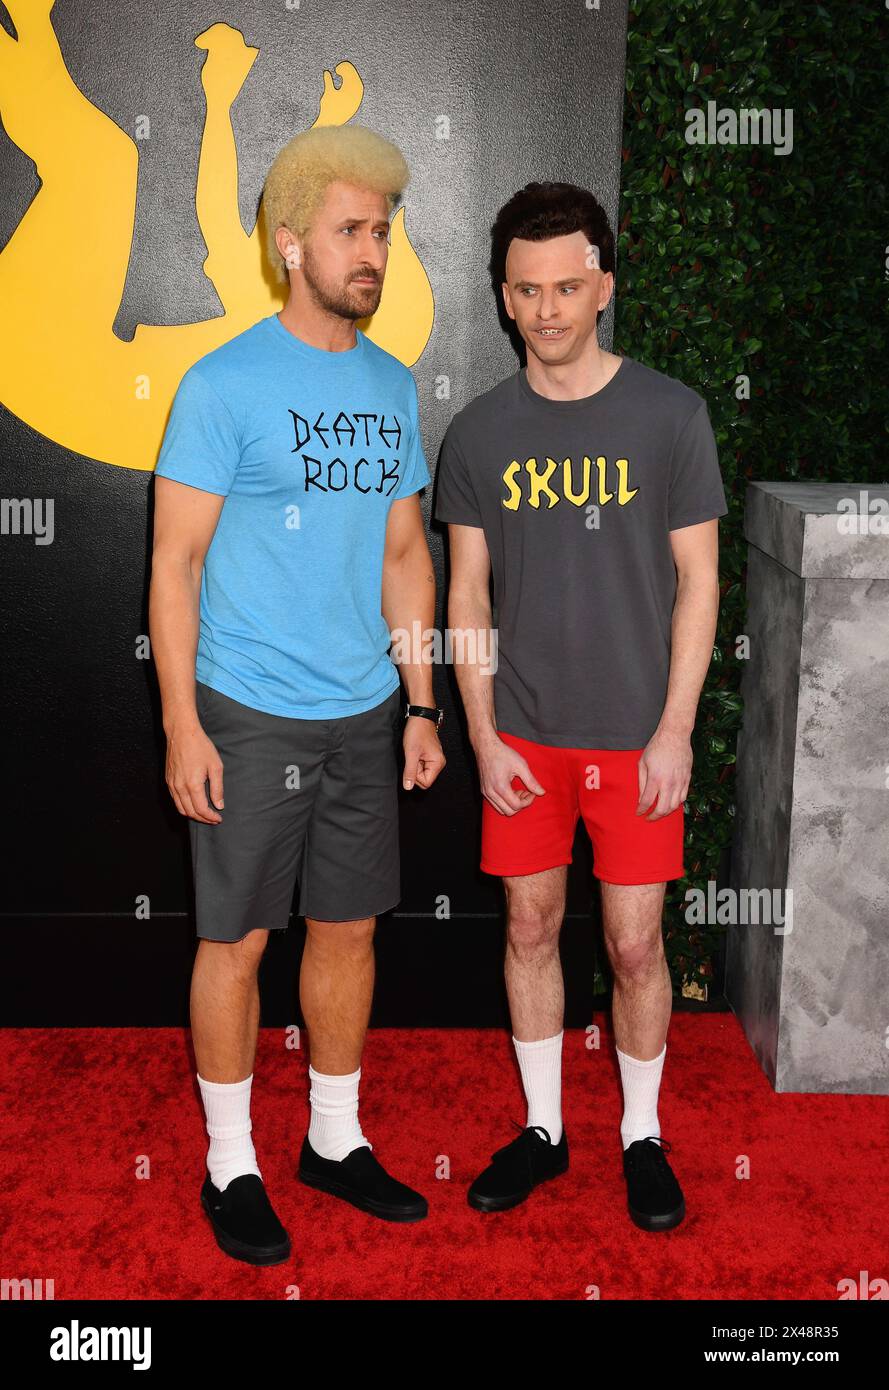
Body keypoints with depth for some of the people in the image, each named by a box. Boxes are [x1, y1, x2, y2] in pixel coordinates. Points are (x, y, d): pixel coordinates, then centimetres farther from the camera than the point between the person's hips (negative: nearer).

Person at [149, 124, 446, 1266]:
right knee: (236, 939, 5)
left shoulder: (393, 387, 9)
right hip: (250, 714, -5)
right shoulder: (225, 384, -8)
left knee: (348, 927, 14)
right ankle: (230, 1165, 23)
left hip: (364, 712, 6)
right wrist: (182, 729, -13)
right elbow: (175, 562, -9)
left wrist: (420, 704, 11)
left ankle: (336, 1140, 32)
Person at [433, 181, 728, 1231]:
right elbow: (467, 592, 3)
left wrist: (674, 731, -9)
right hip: (522, 733, 2)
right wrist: (484, 736, -3)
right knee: (530, 927, 12)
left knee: (635, 946, 5)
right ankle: (542, 1128, 31)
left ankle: (643, 1135, 28)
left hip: (634, 735, -2)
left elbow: (697, 581, -4)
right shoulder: (478, 432, 0)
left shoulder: (670, 415, -6)